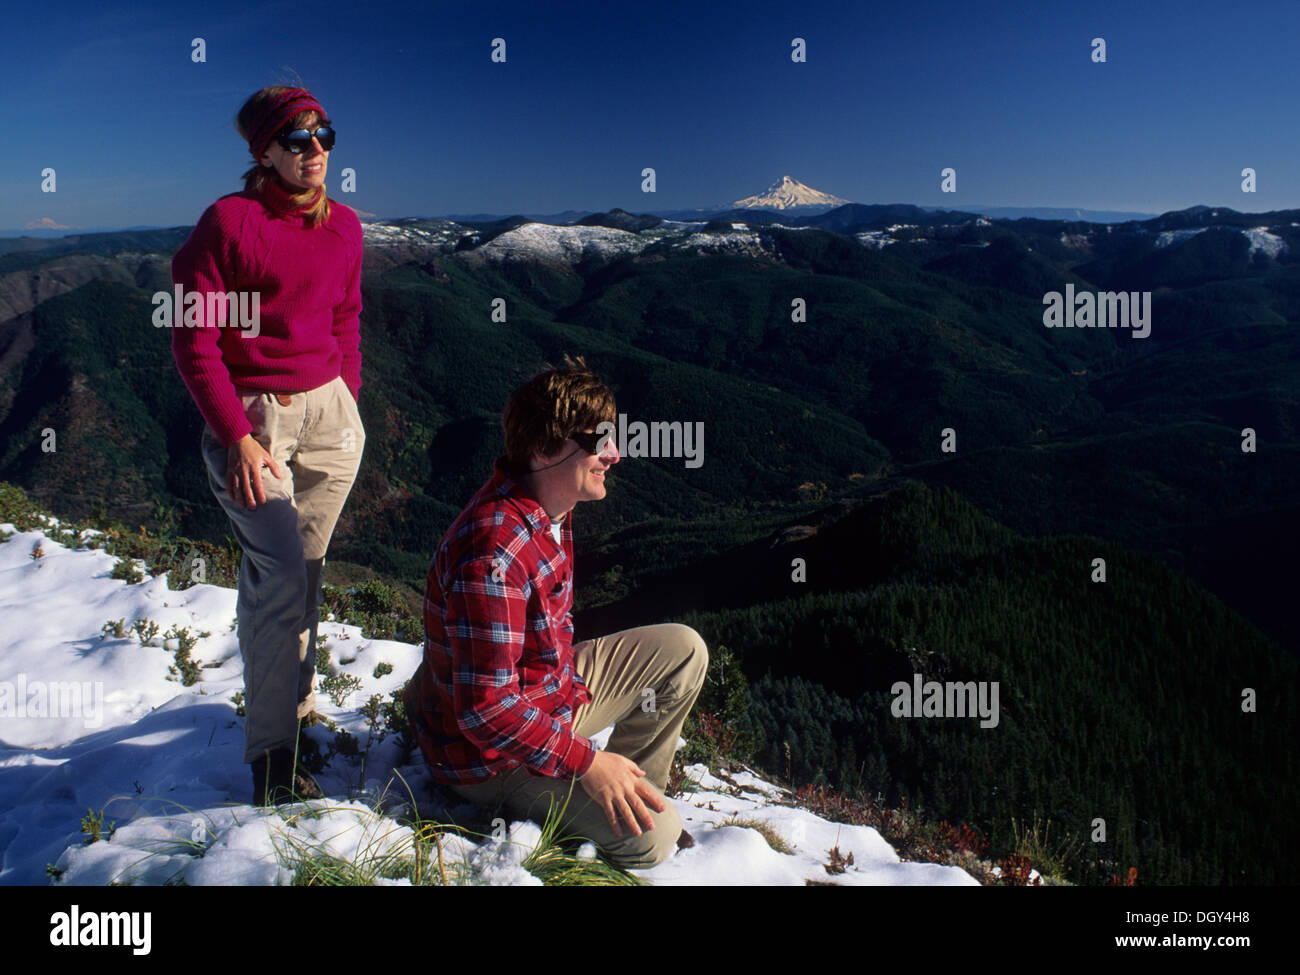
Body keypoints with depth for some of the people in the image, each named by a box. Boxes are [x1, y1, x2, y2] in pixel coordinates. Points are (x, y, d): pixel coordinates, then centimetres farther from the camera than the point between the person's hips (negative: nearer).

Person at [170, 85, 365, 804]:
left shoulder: (343, 227, 9)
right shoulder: (228, 221, -8)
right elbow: (195, 340, -10)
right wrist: (237, 437, -15)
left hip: (327, 409, 5)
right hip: (249, 416, -5)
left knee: (301, 571, 11)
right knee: (282, 572, -13)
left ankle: (293, 702, 28)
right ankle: (271, 752, -4)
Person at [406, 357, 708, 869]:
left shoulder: (551, 508, -2)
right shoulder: (494, 553, -34)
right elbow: (486, 707, -32)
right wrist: (586, 762, -25)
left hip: (553, 690, 9)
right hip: (489, 756, -9)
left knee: (683, 650, 8)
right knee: (650, 837, -18)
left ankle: (635, 788, 17)